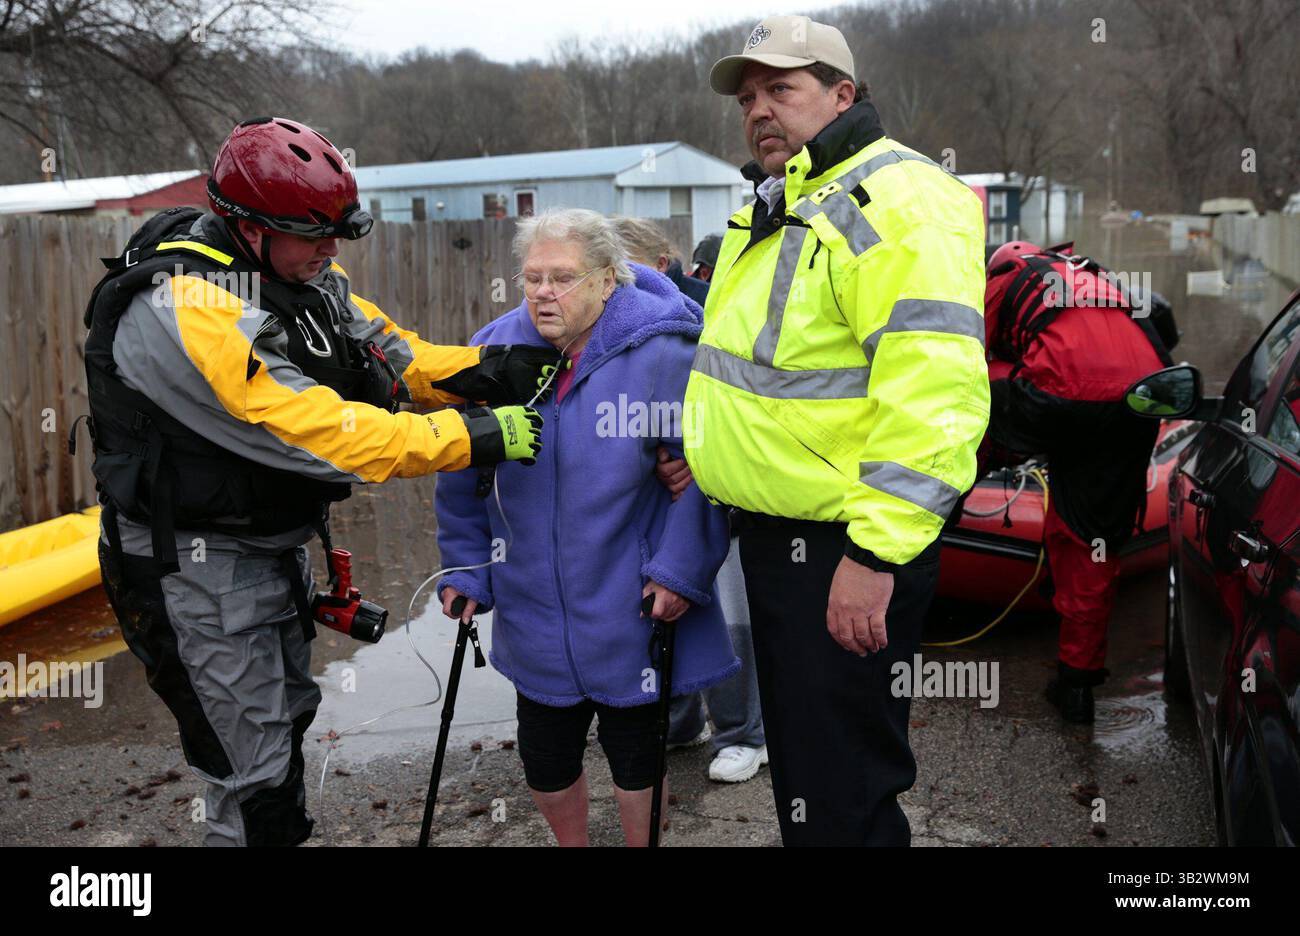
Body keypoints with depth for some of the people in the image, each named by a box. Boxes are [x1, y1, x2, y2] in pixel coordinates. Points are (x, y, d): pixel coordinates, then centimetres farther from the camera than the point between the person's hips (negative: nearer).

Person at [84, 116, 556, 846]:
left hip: (275, 542, 9)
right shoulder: (184, 307, -28)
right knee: (254, 771, 1)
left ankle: (285, 829, 46)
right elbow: (319, 429, -34)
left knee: (285, 718, 25)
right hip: (200, 562, -9)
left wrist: (487, 370, -20)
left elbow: (391, 356, -2)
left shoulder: (297, 275, 0)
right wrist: (476, 437, -33)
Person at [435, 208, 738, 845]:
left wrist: (679, 570, -16)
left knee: (633, 755, 13)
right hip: (534, 619, 4)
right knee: (544, 758, 15)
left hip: (631, 617, -3)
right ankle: (571, 843, 44)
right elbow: (464, 478, 8)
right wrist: (465, 568, 7)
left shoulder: (662, 351, -14)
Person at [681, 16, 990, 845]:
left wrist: (875, 551, -29)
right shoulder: (772, 210, 16)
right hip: (772, 532, 10)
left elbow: (933, 390, -26)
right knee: (797, 757, 24)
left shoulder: (898, 201, -16)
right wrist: (701, 446, 18)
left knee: (839, 797, 0)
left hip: (846, 550, -10)